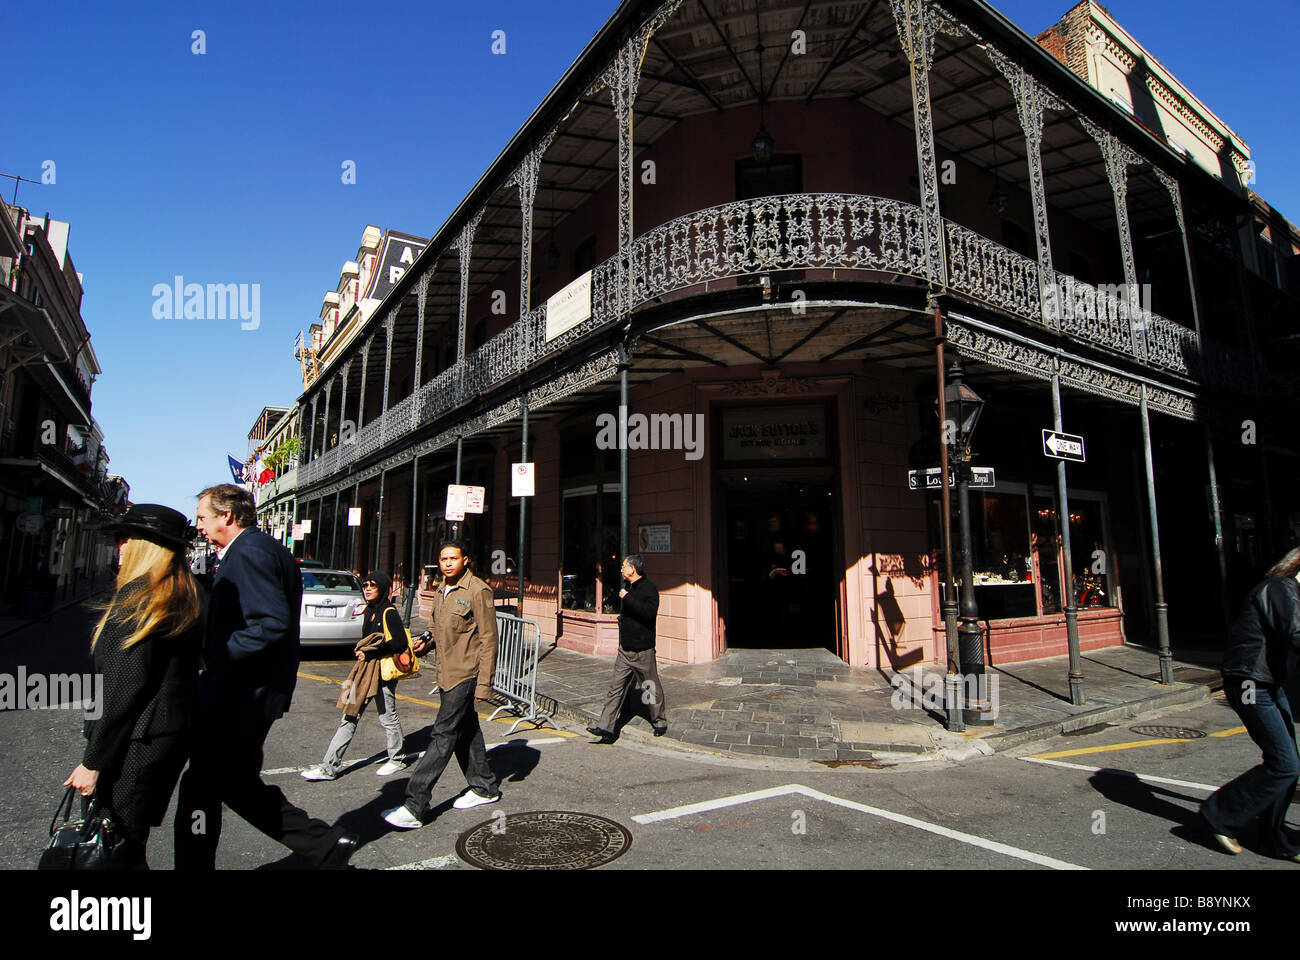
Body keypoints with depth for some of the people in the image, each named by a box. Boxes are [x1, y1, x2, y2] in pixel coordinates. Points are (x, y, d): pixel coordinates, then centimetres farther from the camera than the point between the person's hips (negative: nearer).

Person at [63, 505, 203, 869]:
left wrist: (93, 761, -13)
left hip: (136, 744, -8)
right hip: (172, 738, 8)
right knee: (131, 844, 20)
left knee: (120, 851, 4)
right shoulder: (185, 599, 9)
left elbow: (125, 686, -19)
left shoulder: (138, 594, -15)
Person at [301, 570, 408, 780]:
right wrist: (360, 650, 8)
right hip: (366, 668, 8)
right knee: (350, 717, 8)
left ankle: (397, 760, 24)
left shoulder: (389, 613, -14)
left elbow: (400, 643, -20)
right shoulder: (369, 611, 12)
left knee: (387, 717, 5)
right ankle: (329, 767, 12)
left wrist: (371, 652, -17)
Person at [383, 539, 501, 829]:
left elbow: (488, 639, -15)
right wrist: (425, 643, 5)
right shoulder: (442, 592, 13)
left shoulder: (478, 591, -13)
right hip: (446, 674, 9)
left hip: (465, 675, -9)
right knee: (465, 731, 16)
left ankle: (415, 806, -4)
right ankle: (484, 788, 29)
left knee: (444, 734, -7)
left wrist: (484, 684, -17)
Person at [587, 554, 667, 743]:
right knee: (616, 688, 1)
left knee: (652, 688, 7)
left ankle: (660, 722, 26)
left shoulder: (649, 589, -13)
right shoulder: (628, 588, 14)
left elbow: (650, 612, -31)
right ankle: (606, 728, 0)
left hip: (643, 650, -7)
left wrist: (627, 597, -26)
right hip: (625, 649, 7)